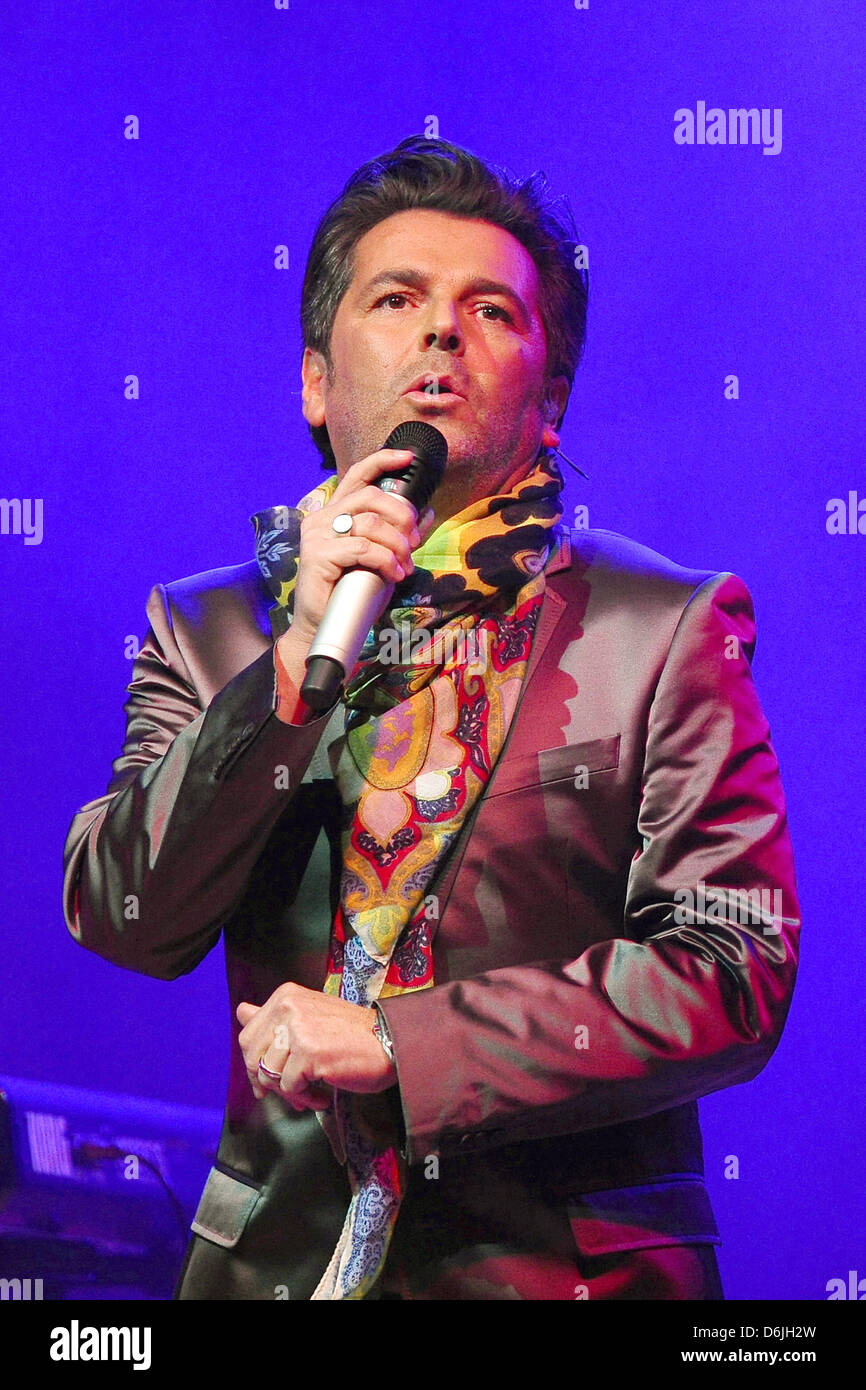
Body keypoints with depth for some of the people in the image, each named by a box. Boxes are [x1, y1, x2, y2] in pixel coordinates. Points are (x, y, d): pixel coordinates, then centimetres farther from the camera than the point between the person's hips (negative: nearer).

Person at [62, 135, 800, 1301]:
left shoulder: (667, 631, -6)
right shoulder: (211, 631, 2)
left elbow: (732, 979, -11)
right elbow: (126, 924, -8)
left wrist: (393, 1045, -16)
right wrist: (297, 662, -19)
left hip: (570, 1263, -1)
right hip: (275, 1256, 2)